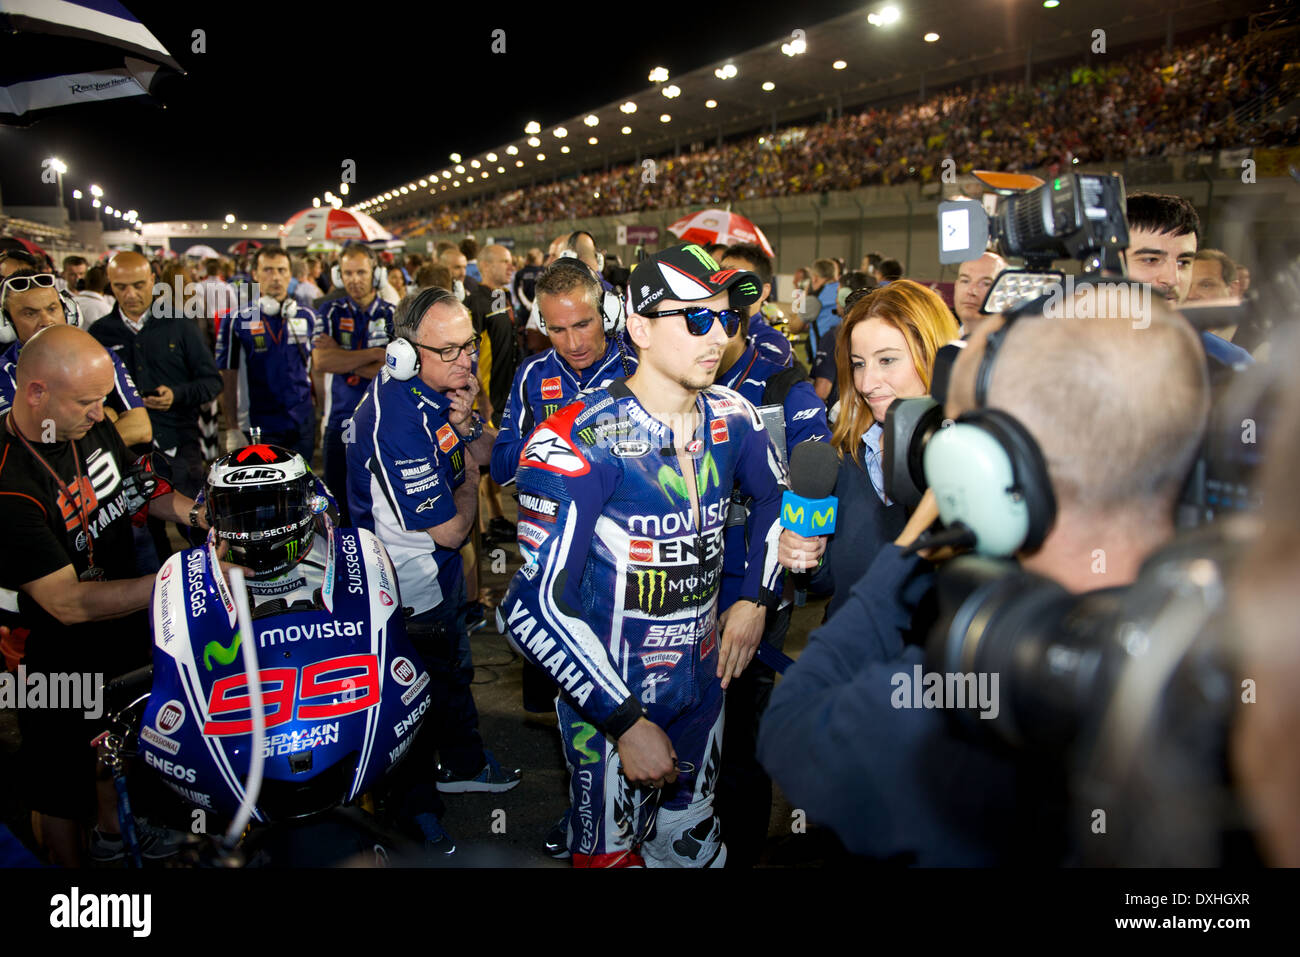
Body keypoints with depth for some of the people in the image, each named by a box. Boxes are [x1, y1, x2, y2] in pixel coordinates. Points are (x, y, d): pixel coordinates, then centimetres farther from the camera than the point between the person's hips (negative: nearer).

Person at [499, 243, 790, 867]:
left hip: (703, 682, 6)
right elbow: (532, 605, -25)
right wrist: (627, 722, -22)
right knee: (611, 853, 12)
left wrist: (755, 600, 7)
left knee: (695, 846, 23)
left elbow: (778, 495, 18)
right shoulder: (578, 442, -23)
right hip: (608, 700, -5)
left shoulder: (731, 419, -4)